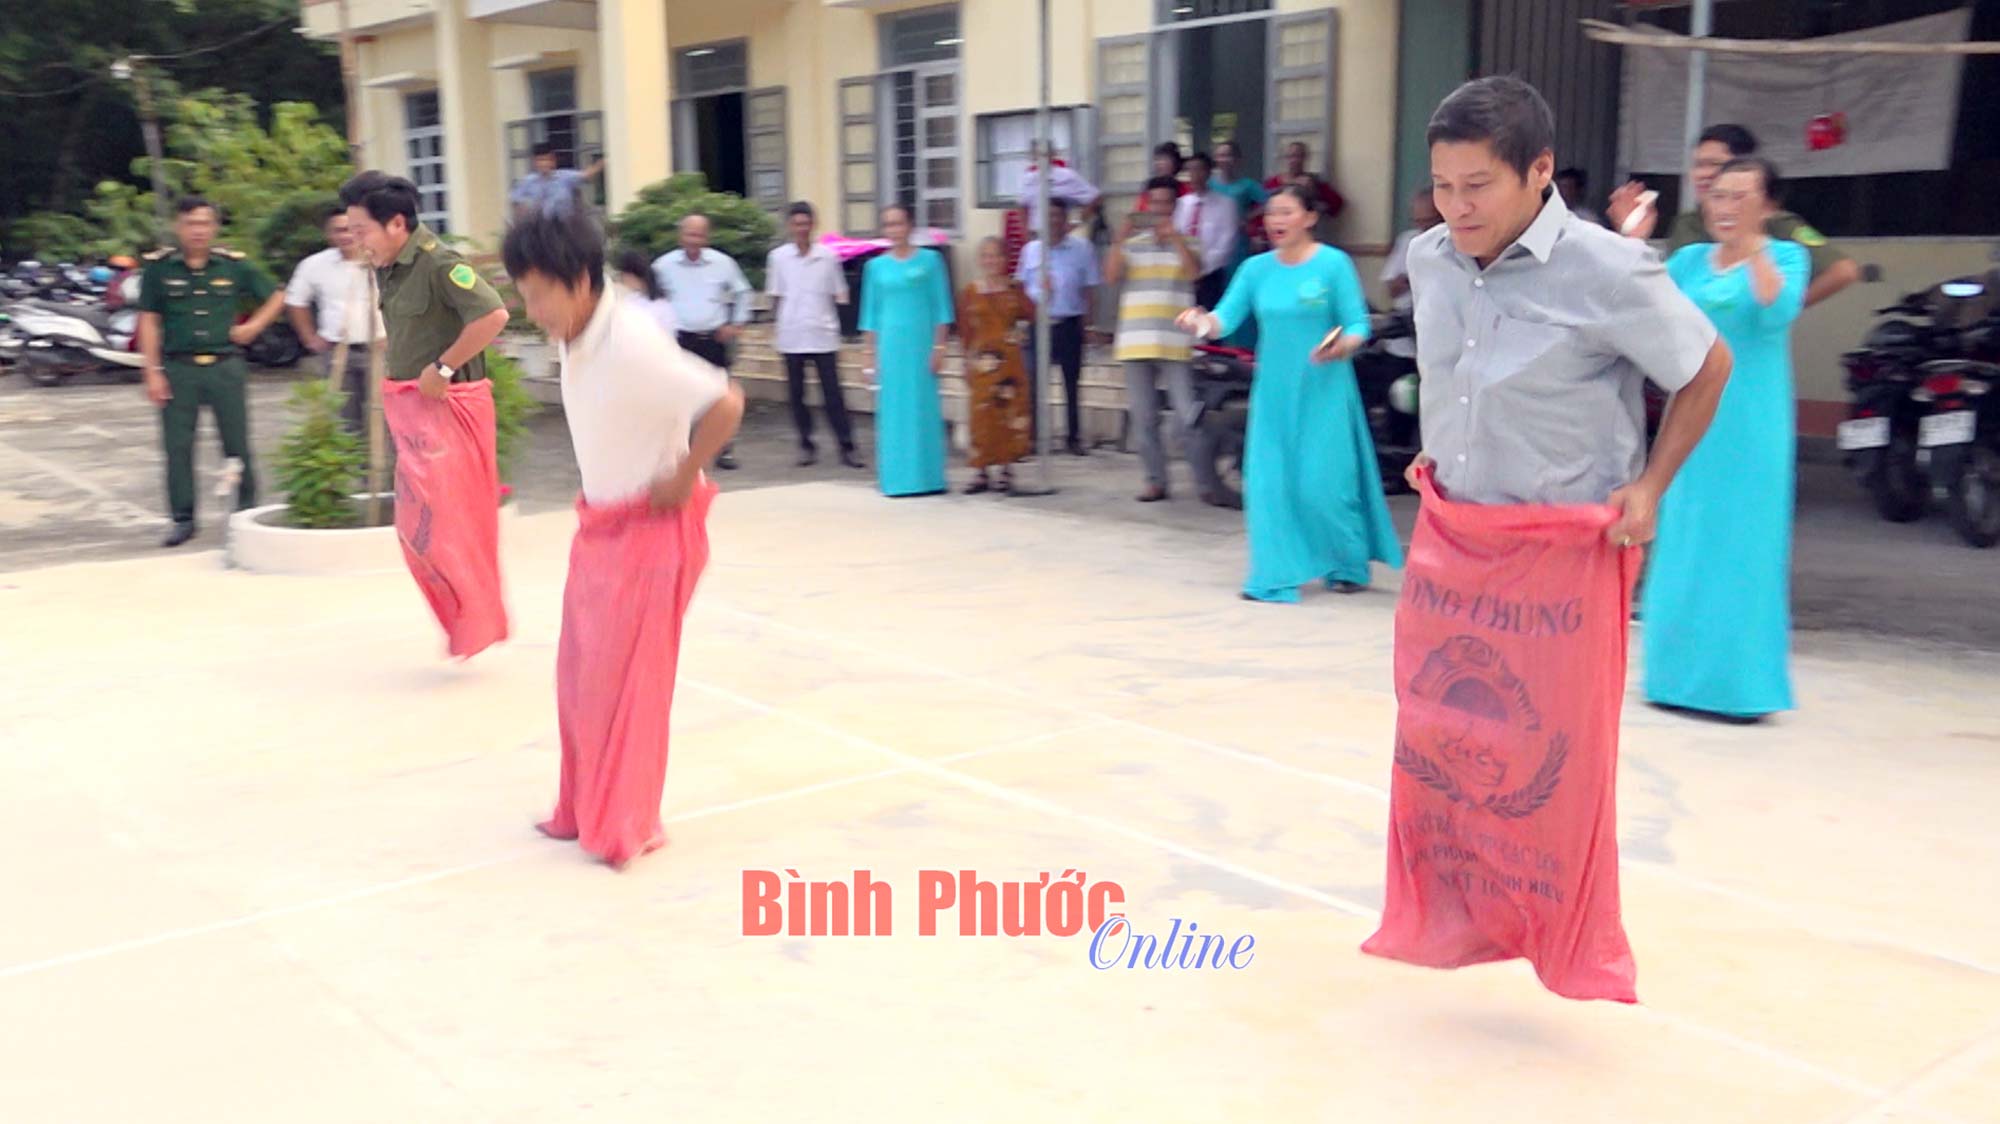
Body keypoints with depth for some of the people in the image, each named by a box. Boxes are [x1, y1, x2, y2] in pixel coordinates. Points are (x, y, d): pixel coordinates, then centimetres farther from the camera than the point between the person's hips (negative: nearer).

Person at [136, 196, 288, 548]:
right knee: (177, 446, 0)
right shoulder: (158, 267, 2)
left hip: (225, 365, 0)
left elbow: (276, 296, 16)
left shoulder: (234, 265, 3)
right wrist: (153, 371, -3)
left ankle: (247, 512, 18)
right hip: (178, 368, 0)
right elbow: (149, 321, 3)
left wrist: (253, 326, 1)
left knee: (237, 444, 4)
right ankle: (183, 519, 9)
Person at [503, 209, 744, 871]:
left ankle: (624, 828, 15)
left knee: (626, 680, 0)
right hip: (599, 524, 8)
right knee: (579, 673, 13)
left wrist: (682, 481, -21)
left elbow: (724, 405, -33)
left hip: (652, 530, -8)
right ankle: (583, 810, 28)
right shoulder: (573, 339, 0)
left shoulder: (630, 344, -25)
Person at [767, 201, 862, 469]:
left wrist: (837, 328, 3)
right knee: (796, 394, 6)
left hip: (823, 336, -1)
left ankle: (846, 447, 0)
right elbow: (776, 296, 10)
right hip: (791, 338, 1)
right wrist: (781, 325, 5)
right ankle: (806, 445, 17)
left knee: (833, 394, -2)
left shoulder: (828, 256, 3)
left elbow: (838, 294, 8)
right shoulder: (778, 257, 3)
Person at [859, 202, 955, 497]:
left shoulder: (929, 260, 3)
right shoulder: (876, 266, 8)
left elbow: (940, 307, 2)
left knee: (924, 407, 0)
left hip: (922, 342, -2)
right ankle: (895, 476, 8)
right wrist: (872, 353, 6)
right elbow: (871, 313, 11)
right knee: (892, 410, 2)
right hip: (890, 345, 2)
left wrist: (939, 346, -5)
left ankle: (927, 476, 8)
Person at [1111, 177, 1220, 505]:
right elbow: (1111, 276, -4)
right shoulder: (1131, 245, 10)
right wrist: (1121, 238, -14)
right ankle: (1156, 481, 15)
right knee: (1144, 419, 6)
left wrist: (1174, 236, -23)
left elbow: (1194, 271, -13)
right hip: (1136, 343, 3)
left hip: (1175, 345, -3)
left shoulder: (1186, 243, 6)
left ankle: (1208, 483, 0)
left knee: (1187, 419, -7)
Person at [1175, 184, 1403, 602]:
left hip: (1323, 390, -4)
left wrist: (1342, 348, -26)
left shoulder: (1333, 263, -4)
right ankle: (1273, 577, 8)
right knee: (1268, 482, 0)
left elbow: (1358, 324, -5)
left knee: (1324, 483, -3)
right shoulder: (1257, 268, 7)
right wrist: (1203, 321, -23)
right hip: (1273, 391, 4)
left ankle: (1349, 568, 18)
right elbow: (1226, 317, -1)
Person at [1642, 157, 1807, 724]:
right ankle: (1681, 672, 20)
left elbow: (1778, 313, -19)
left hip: (1750, 424, -5)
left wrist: (1754, 249, -21)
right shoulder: (1690, 259, 11)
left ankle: (1741, 681, 3)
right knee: (1683, 543, 9)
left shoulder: (1785, 257, 0)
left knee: (1744, 546, -3)